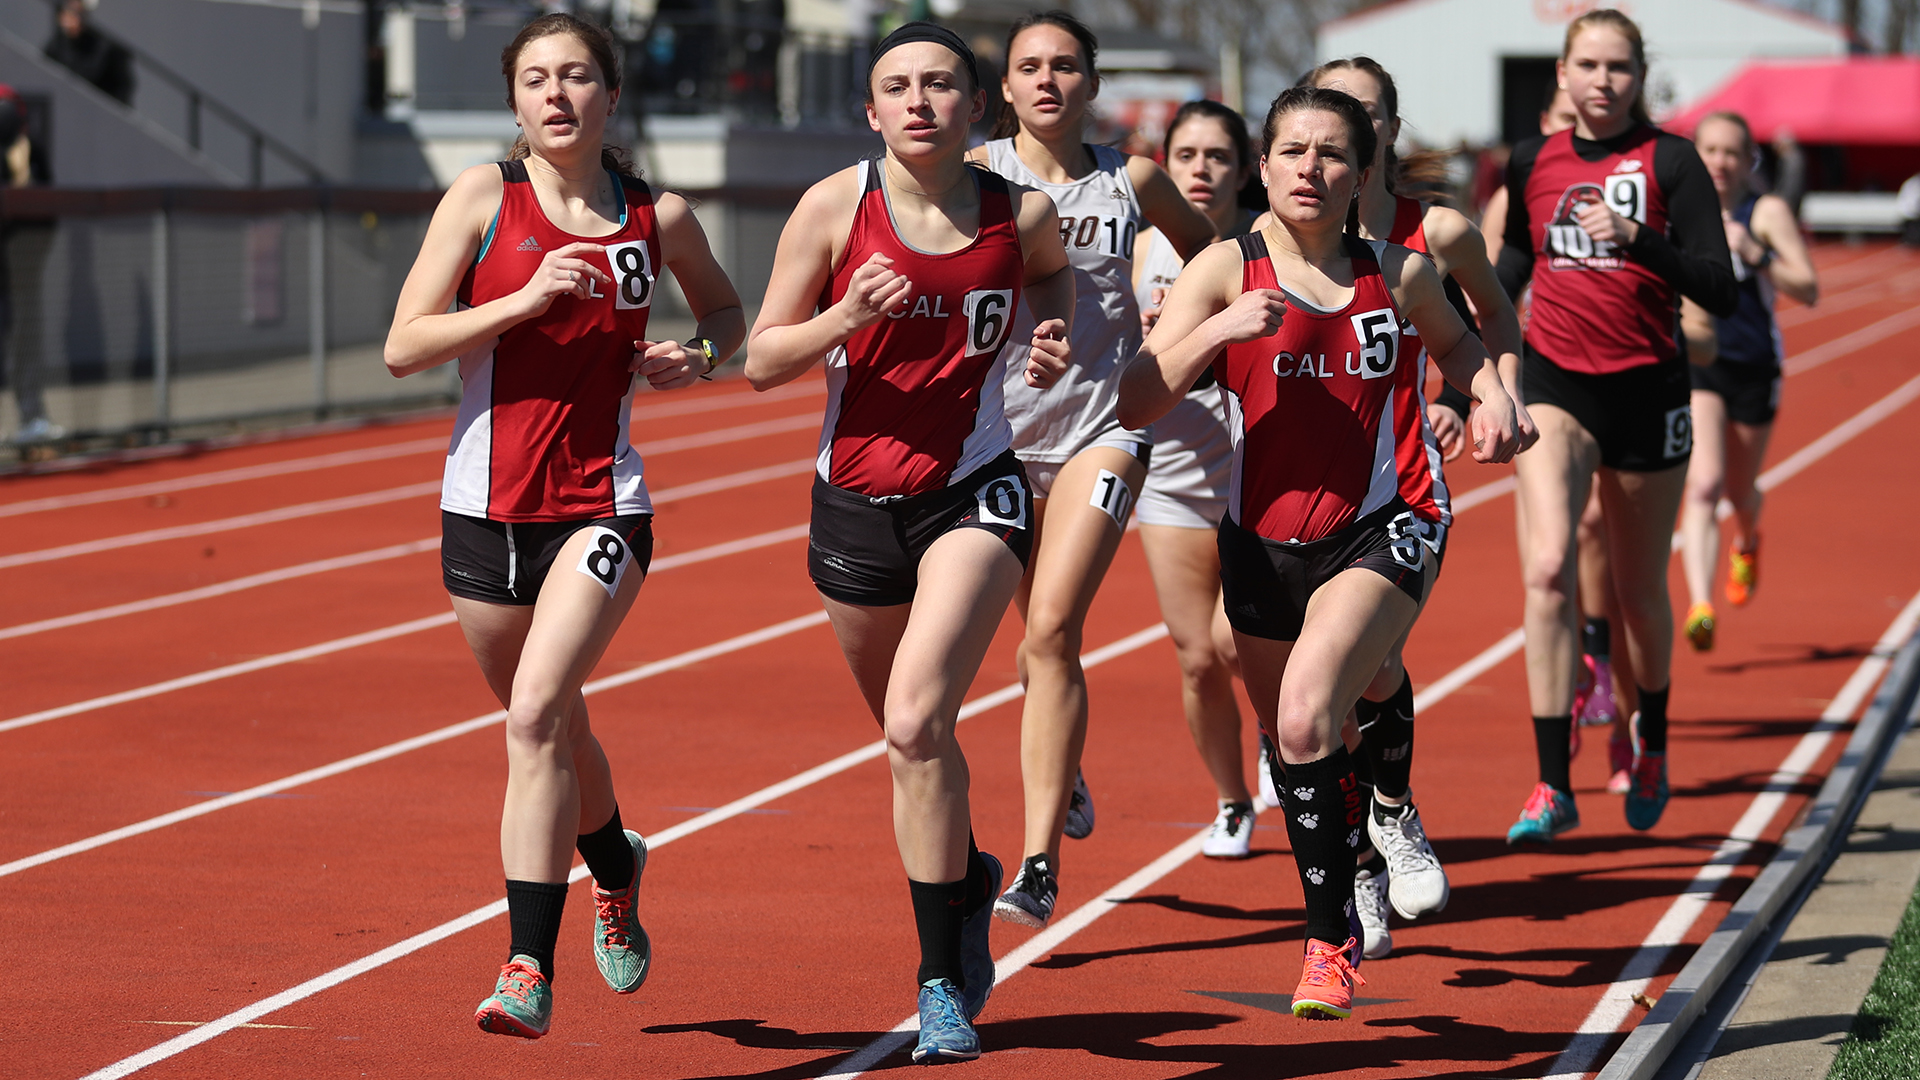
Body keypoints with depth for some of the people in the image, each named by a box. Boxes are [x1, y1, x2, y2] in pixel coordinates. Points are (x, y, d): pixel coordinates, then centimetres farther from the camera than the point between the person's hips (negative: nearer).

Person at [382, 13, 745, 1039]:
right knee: (550, 727, 16)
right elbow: (403, 346, -7)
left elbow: (726, 311, 21)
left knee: (537, 713, -20)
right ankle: (615, 868, 49)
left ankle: (530, 968, -18)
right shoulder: (484, 194, -2)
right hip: (485, 503, 2)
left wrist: (695, 356, -2)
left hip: (601, 502, -2)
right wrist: (528, 298, -18)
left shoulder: (658, 215, 2)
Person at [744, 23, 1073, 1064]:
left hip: (975, 492, -2)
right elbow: (761, 362, -3)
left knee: (916, 723, -22)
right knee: (908, 735, 18)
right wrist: (845, 318, -20)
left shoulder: (1023, 214, -4)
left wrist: (1050, 336, 1)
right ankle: (969, 877, 51)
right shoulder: (834, 208, -7)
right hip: (855, 501, 2)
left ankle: (943, 981, -12)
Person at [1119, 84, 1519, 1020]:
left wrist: (1492, 395, 2)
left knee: (1306, 717, -25)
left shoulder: (1398, 274, -2)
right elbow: (1135, 406, -12)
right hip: (1261, 545, 3)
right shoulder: (1227, 270, -5)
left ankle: (1331, 940, -11)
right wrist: (1218, 329, -24)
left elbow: (1454, 344, 22)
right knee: (1292, 743, 17)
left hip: (1379, 533, -3)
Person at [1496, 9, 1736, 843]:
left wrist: (1637, 238, -24)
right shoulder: (1533, 164, 5)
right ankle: (1553, 787, -20)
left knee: (1640, 593, 12)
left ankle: (1651, 743, 41)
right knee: (1547, 570, -19)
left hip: (1646, 389, -1)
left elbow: (1720, 291, -10)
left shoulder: (1669, 161, -4)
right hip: (1554, 384, 1)